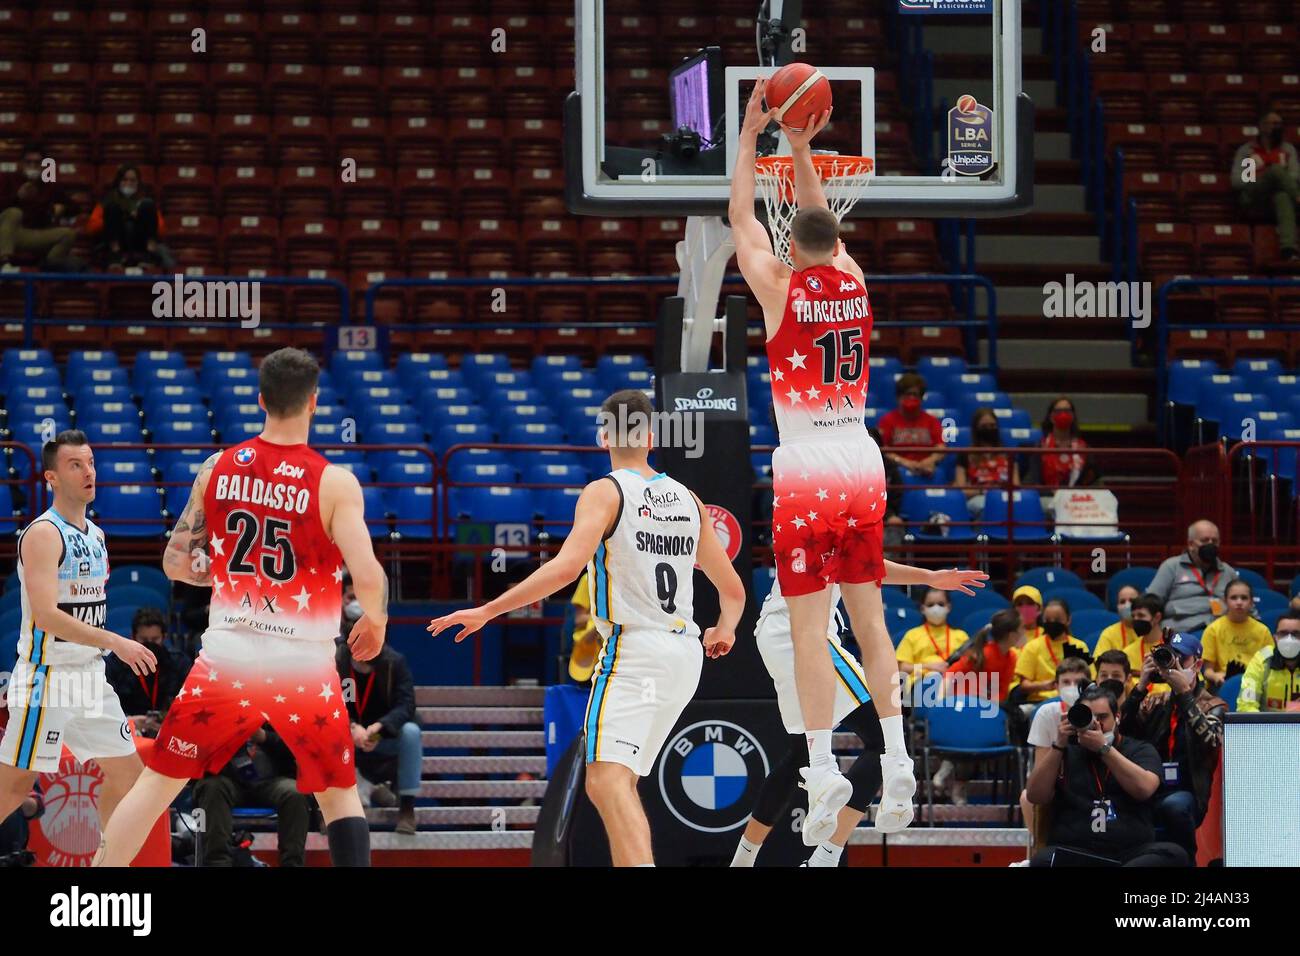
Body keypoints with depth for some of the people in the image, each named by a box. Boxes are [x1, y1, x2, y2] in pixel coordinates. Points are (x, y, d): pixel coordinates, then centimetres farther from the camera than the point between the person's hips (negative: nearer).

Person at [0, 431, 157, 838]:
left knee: (127, 771, 8)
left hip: (89, 678, 8)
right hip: (46, 679, -8)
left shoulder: (95, 535, 12)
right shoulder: (43, 534, -16)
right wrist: (115, 643, -30)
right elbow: (45, 616, -26)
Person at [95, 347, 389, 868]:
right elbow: (368, 578, -16)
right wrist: (374, 626, 5)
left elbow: (176, 563, 9)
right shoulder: (334, 482, -10)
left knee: (156, 783, 13)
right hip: (305, 669, -2)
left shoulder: (217, 468, 1)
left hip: (226, 661, 2)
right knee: (340, 796, 15)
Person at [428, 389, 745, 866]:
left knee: (606, 782, -19)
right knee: (620, 782, 19)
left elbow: (566, 567, -20)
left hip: (633, 649, -7)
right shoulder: (687, 500, 14)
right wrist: (724, 629, 38)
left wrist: (487, 611, -17)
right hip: (686, 653, 7)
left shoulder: (605, 492, -5)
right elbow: (733, 589, 18)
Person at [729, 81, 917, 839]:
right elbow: (823, 222, 22)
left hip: (805, 471, -5)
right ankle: (897, 762, 7)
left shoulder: (781, 287, -7)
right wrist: (801, 148, 25)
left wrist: (750, 138, 13)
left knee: (809, 626, -6)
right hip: (863, 464, 5)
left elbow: (742, 219, 6)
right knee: (869, 618, 10)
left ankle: (824, 769, -14)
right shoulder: (854, 281, 4)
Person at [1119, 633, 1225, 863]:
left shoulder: (1212, 706, 11)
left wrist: (1184, 693, -13)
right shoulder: (1155, 704, 19)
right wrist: (1141, 687, -2)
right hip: (1147, 791, 2)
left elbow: (1211, 741, -12)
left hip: (1185, 794, -2)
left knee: (1174, 805, -38)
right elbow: (1122, 733, 2)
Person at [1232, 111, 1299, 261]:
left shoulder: (1287, 149, 24)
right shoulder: (1246, 150, 18)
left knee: (1282, 196, -41)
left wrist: (1280, 180, -11)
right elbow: (1236, 180, 5)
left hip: (1277, 196, 1)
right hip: (1254, 201, -1)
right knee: (1276, 169, -31)